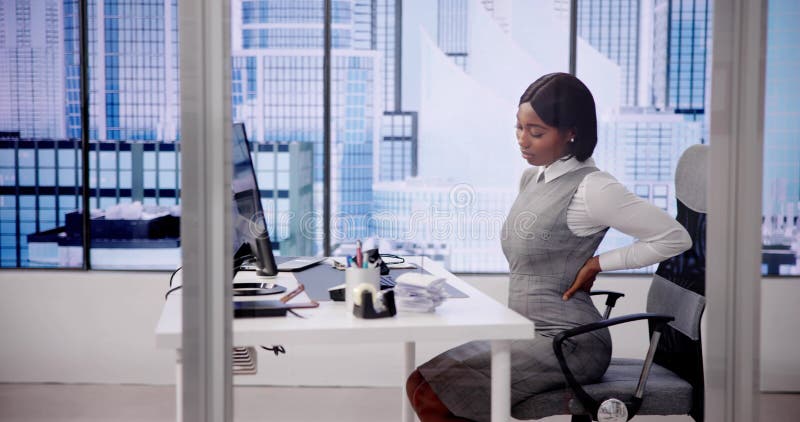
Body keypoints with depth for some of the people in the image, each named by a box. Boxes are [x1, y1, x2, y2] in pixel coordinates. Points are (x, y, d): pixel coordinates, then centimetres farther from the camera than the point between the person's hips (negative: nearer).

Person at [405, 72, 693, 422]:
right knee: (421, 383, 3)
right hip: (530, 336, 9)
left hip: (569, 344, -9)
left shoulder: (590, 189, -16)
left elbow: (675, 238, -16)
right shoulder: (532, 178, 11)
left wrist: (597, 263, -13)